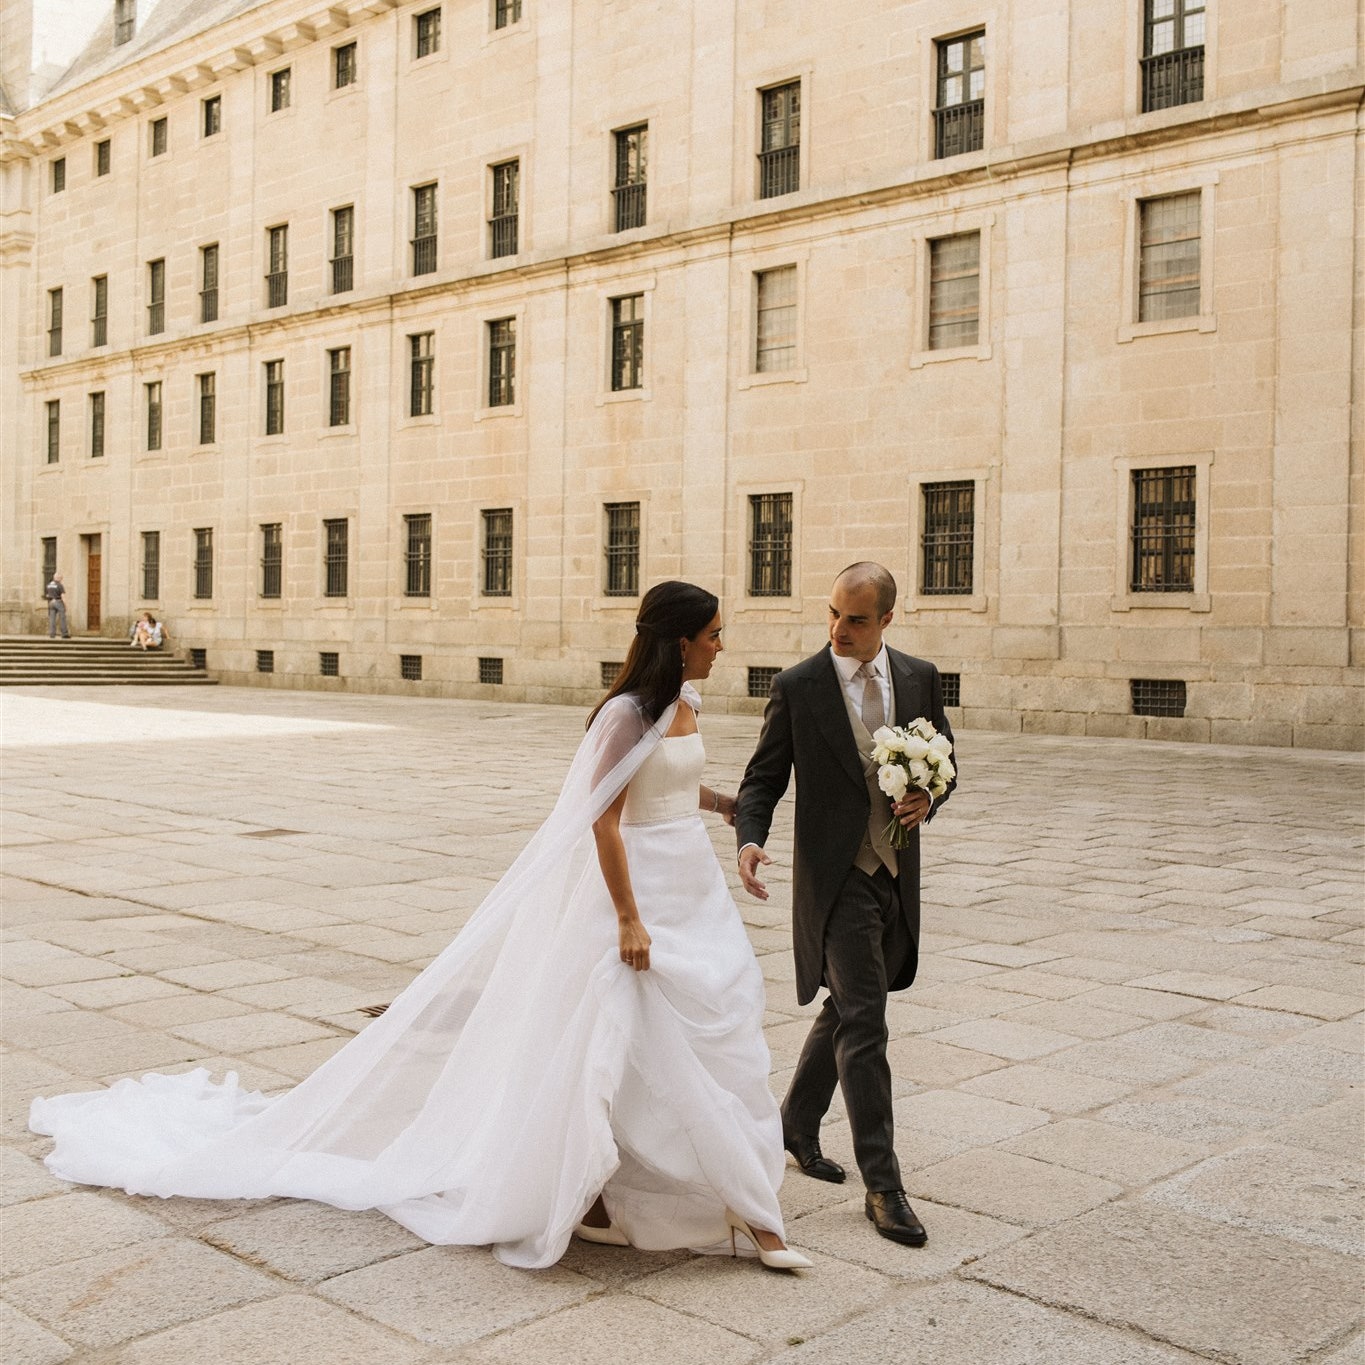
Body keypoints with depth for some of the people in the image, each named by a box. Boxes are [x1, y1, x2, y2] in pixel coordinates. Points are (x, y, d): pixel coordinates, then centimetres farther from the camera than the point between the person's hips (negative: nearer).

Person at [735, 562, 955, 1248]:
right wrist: (750, 839, -22)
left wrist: (928, 797, -8)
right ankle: (882, 1184, 0)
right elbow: (763, 777, -4)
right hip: (836, 877, -5)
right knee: (864, 1024, -8)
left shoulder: (920, 678, 4)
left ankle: (797, 1124, 39)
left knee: (846, 1010, 18)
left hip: (898, 876, 5)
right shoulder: (797, 687, -7)